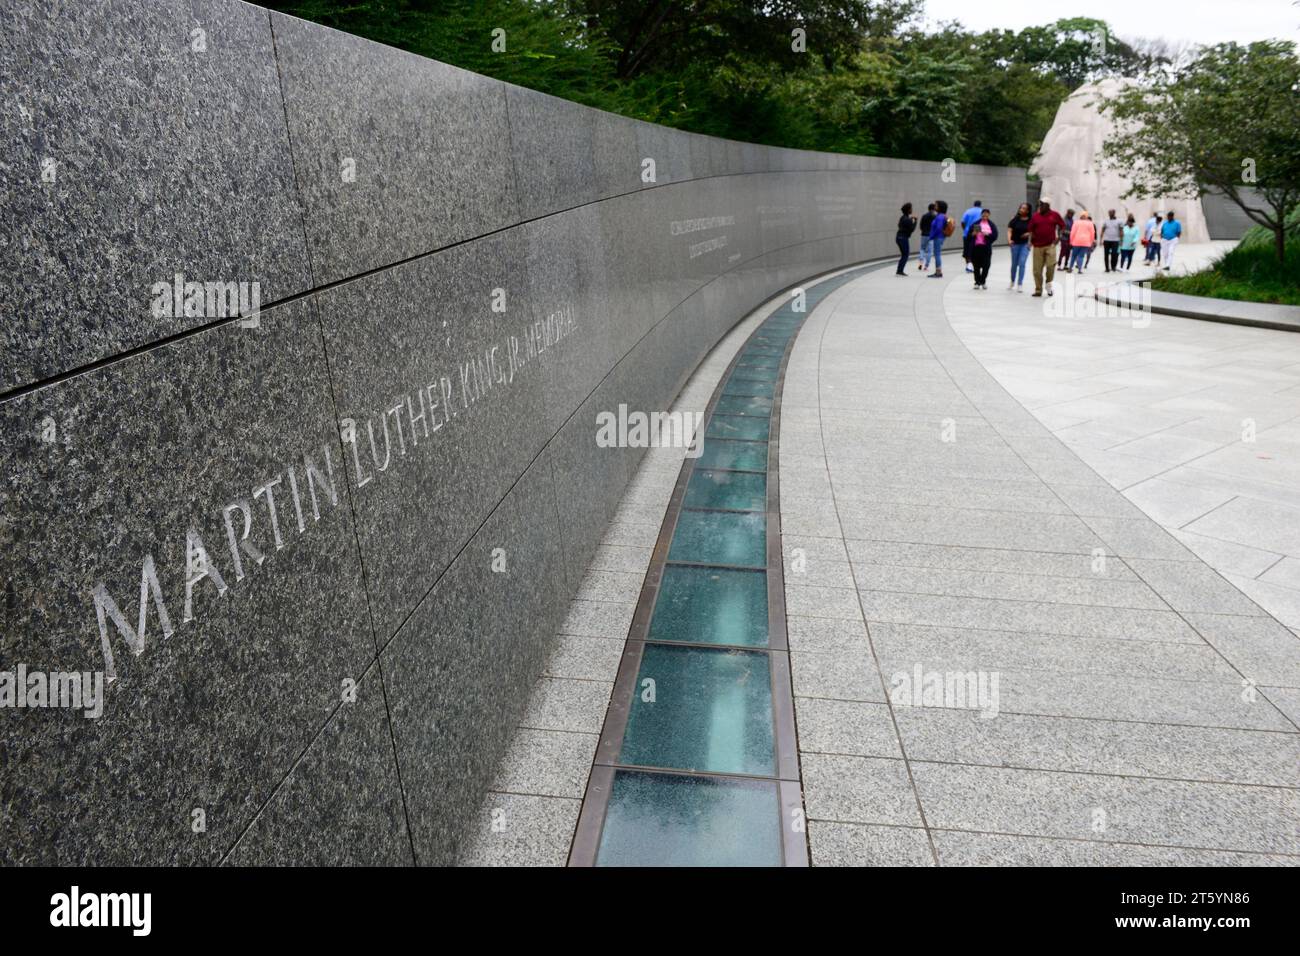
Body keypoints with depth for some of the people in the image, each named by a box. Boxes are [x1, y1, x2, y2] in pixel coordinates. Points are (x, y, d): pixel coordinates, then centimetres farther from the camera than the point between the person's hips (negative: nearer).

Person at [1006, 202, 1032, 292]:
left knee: (1022, 263, -9)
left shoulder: (1031, 220, -4)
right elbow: (1009, 230, -3)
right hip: (1015, 244, 2)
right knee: (1014, 264, 13)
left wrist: (1029, 234, -16)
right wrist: (1009, 239, -18)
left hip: (1025, 244, -2)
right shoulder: (1015, 219, -1)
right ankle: (1012, 282, 34)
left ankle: (1020, 284, -2)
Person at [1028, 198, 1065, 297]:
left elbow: (1062, 226, 13)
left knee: (1051, 265, -14)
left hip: (1050, 245, -1)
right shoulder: (1035, 216, 7)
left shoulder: (1055, 215, 5)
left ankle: (1049, 284, 10)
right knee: (1037, 269, 0)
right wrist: (1030, 240, 0)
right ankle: (1038, 289, 10)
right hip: (1037, 246, 1)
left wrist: (1058, 236, 3)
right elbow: (1030, 229, 11)